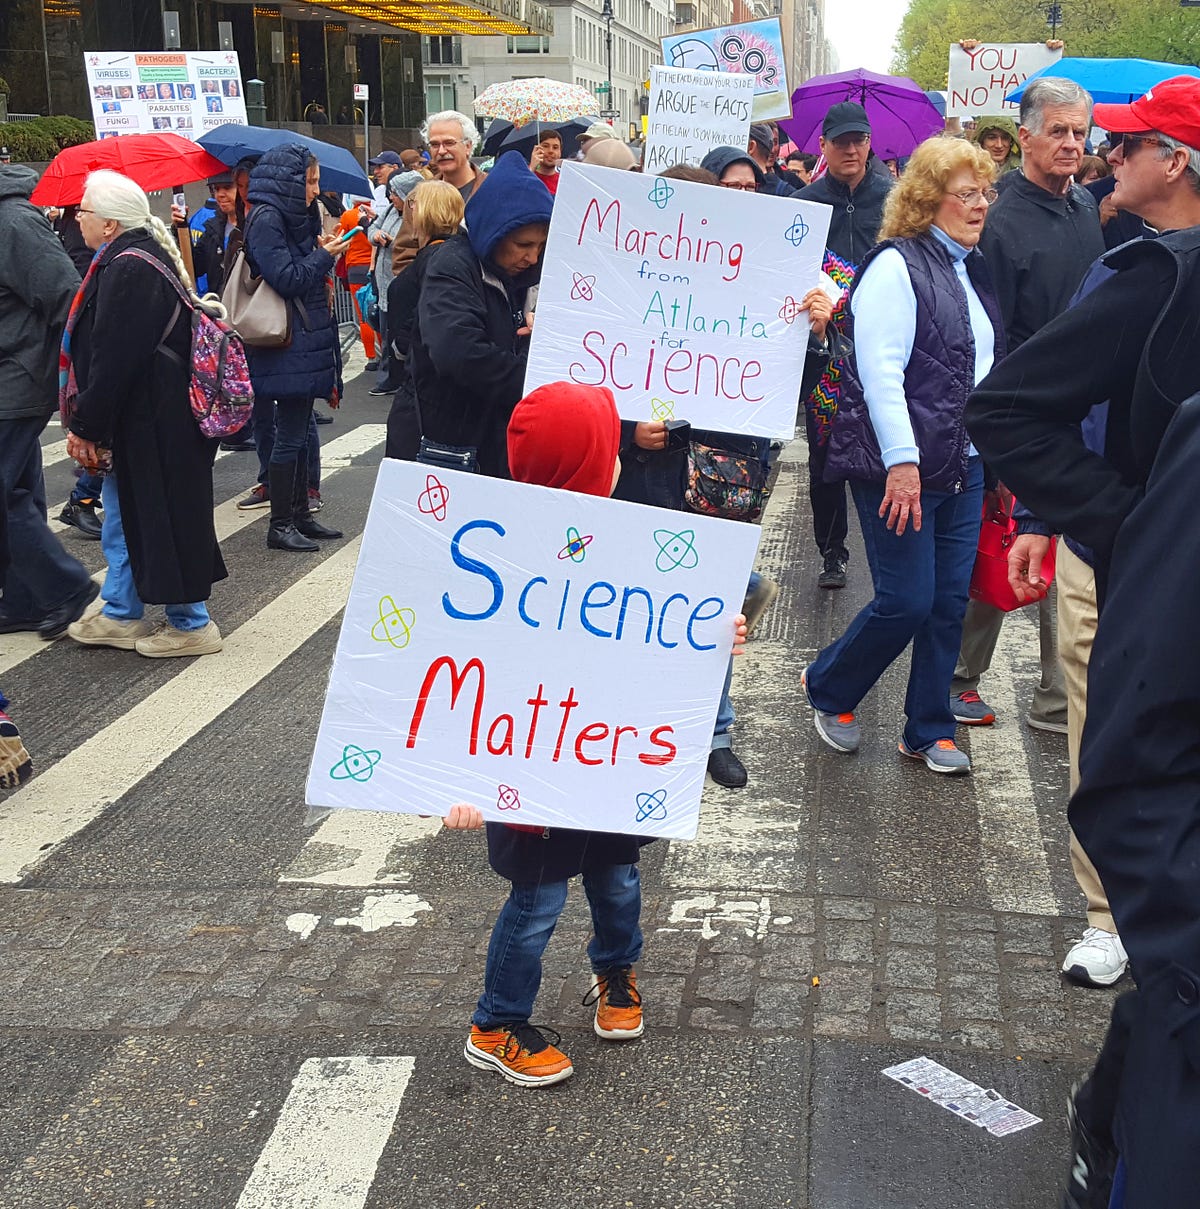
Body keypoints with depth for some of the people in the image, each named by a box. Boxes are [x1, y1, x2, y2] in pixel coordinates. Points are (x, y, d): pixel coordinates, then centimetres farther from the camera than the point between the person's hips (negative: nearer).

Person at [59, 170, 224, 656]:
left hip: (150, 424, -11)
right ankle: (121, 616, 30)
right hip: (143, 420, 11)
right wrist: (88, 423, 16)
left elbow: (112, 360, -24)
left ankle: (192, 624, 11)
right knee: (124, 514, 18)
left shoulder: (129, 269, -21)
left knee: (158, 517, 0)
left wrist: (86, 427, -17)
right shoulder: (141, 256, 12)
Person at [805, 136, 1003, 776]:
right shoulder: (896, 266, -10)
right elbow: (880, 373, -18)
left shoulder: (974, 268, 15)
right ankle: (827, 688, 21)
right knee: (906, 601, -5)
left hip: (964, 464, 8)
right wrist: (902, 461, -23)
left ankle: (928, 731, 21)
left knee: (950, 601, 8)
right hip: (901, 465, -8)